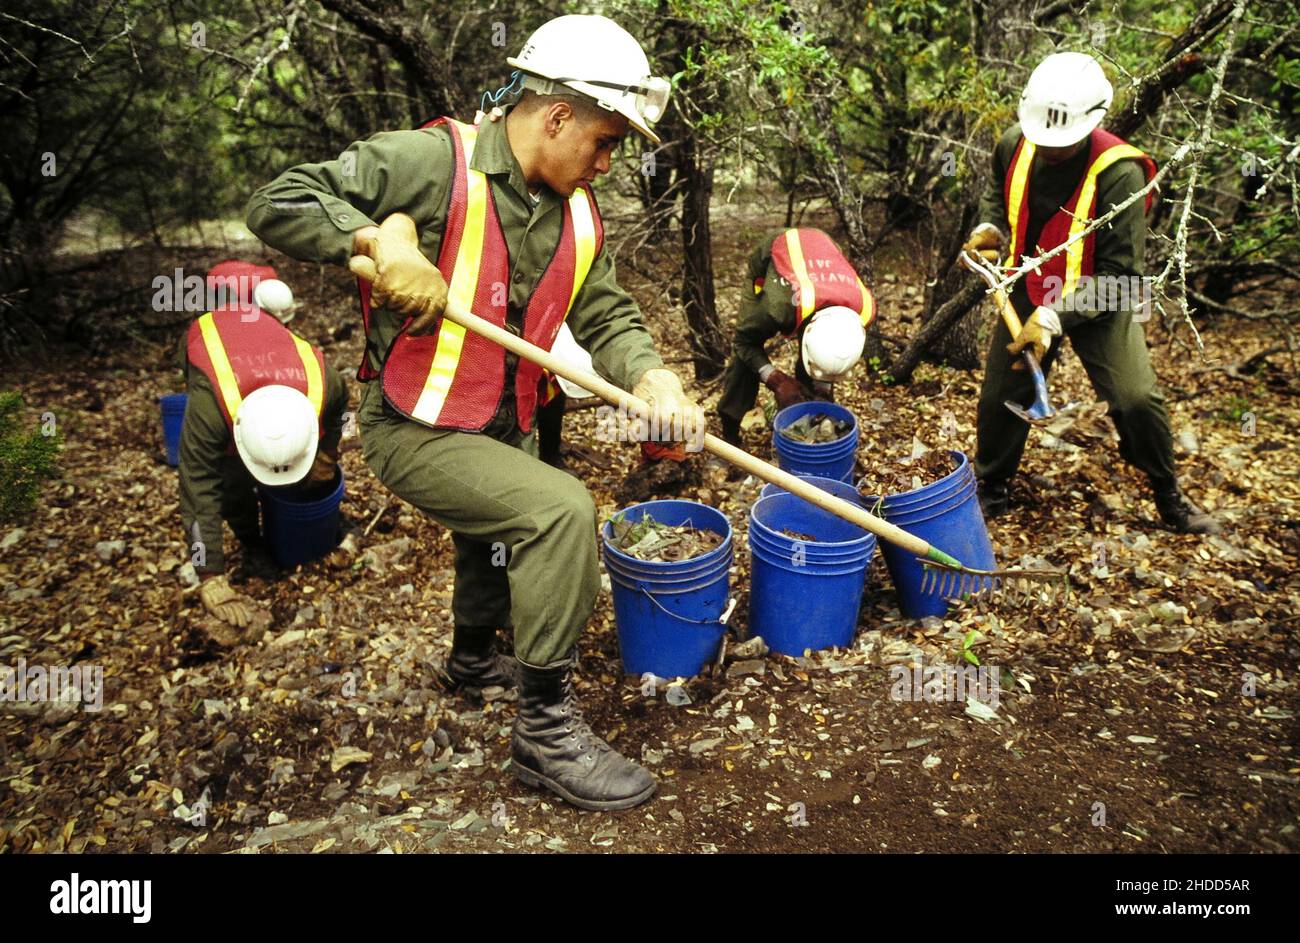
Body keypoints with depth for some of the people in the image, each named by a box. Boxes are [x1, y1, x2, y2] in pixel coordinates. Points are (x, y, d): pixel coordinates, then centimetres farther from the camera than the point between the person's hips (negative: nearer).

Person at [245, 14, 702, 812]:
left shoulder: (579, 215, 0)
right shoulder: (433, 162, -20)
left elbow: (606, 315, -2)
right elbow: (278, 206, -19)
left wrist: (652, 378, -21)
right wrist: (380, 238, -32)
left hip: (507, 429, 8)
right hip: (417, 432, -8)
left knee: (506, 537, 29)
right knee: (561, 512, -25)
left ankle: (474, 656, 61)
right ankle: (547, 730, -10)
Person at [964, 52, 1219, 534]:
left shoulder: (1119, 173, -27)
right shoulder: (1014, 145, -12)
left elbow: (1119, 272, -25)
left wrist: (1055, 318, -33)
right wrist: (989, 229, -8)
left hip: (1097, 300, -4)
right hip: (1029, 290, 4)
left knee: (1137, 398, -13)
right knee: (1001, 394, 7)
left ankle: (1170, 497, 13)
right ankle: (990, 489, 31)